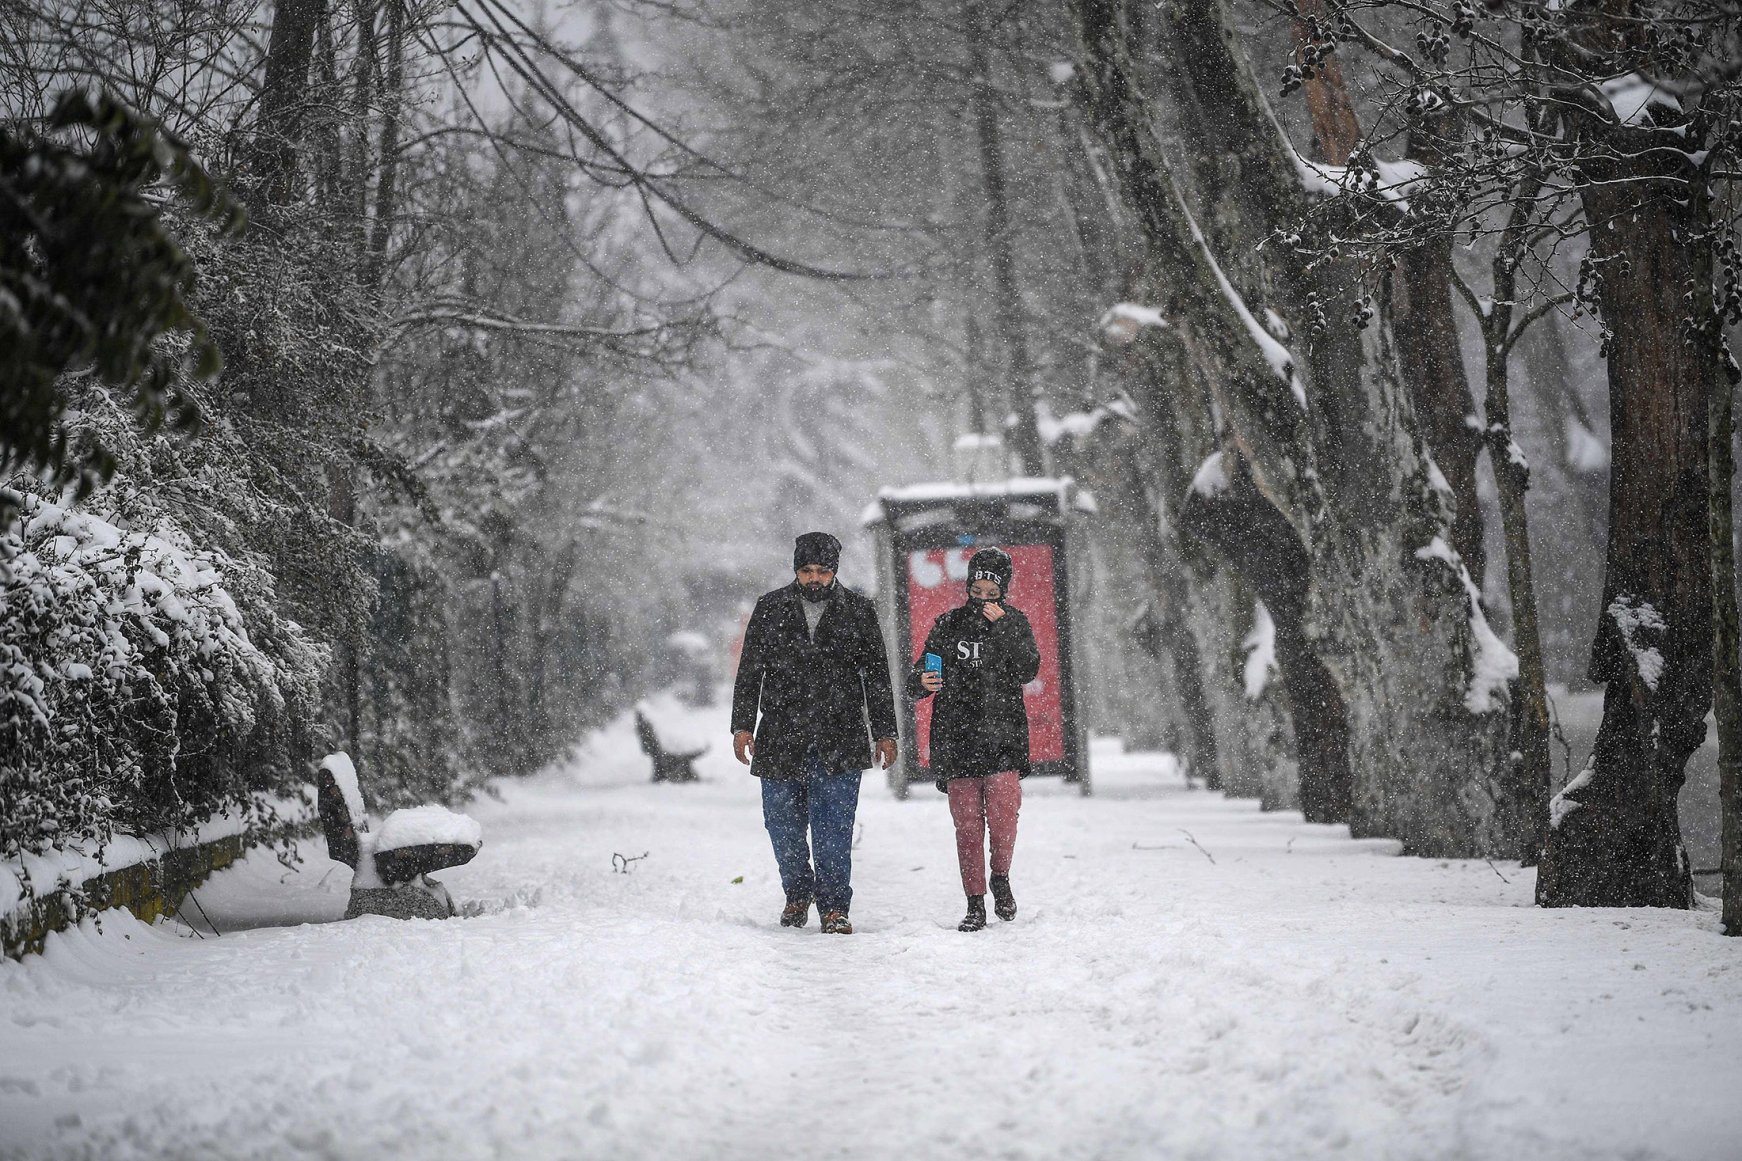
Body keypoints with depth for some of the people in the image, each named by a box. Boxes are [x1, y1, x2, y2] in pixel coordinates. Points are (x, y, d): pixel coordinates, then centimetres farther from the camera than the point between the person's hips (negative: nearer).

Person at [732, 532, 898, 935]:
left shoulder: (858, 611, 6)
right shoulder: (771, 609, 7)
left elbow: (877, 676, 10)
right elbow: (750, 671, 9)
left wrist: (885, 733, 6)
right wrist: (742, 725, 1)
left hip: (839, 740, -1)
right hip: (780, 739, 2)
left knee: (834, 829, -7)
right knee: (784, 826, 7)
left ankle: (834, 906, 0)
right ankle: (798, 893, 28)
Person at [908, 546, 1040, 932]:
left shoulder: (1014, 622, 6)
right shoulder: (948, 625, 10)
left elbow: (1027, 671, -9)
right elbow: (918, 678, 12)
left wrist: (1001, 627, -18)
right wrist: (922, 682, -12)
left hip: (1002, 737, -1)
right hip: (956, 737, 1)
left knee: (1002, 813, -16)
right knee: (968, 824, -2)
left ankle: (1000, 878, 9)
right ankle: (975, 904, 4)